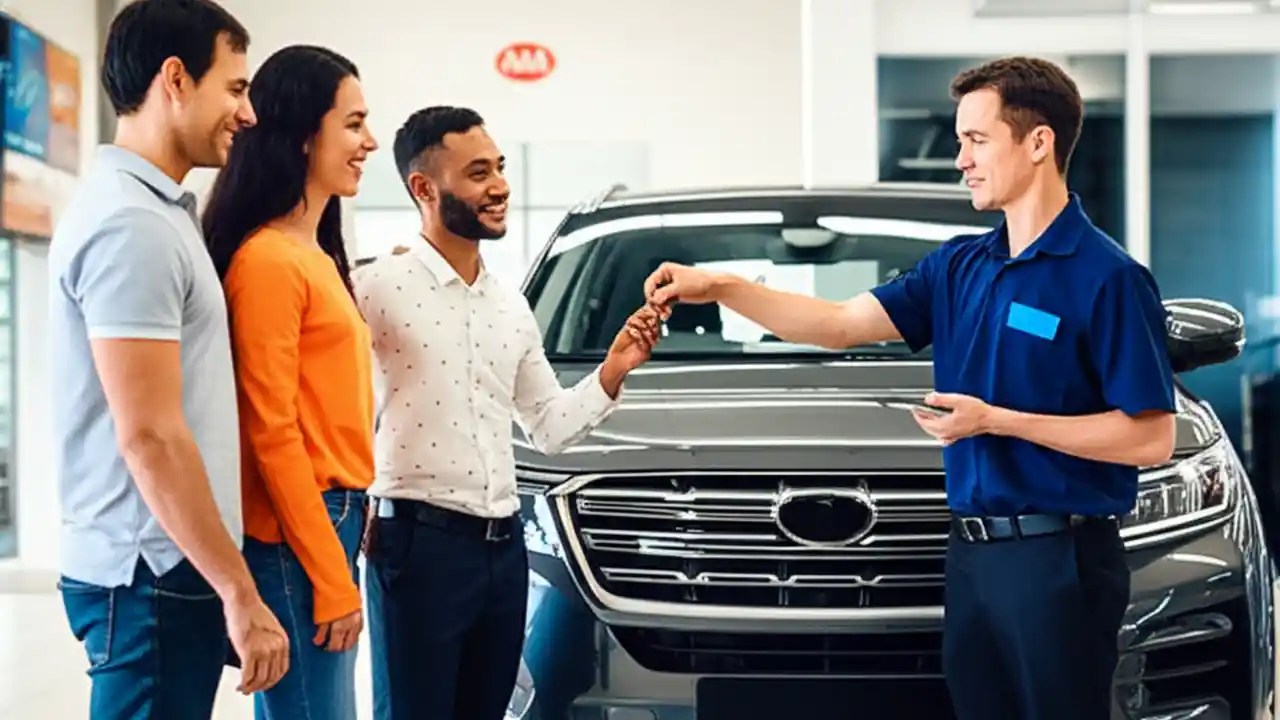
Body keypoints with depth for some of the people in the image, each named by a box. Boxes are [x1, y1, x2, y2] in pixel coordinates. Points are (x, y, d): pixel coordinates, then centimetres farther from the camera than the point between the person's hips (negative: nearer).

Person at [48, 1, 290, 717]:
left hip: (170, 566, 9)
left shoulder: (160, 209, 14)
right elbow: (150, 437, -21)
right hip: (156, 577, -9)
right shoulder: (131, 225, -17)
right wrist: (240, 592, -19)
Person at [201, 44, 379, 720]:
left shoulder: (317, 256, 15)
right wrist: (333, 579, -16)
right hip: (295, 536, -9)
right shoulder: (267, 260, -13)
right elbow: (272, 434, -16)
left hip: (331, 518, 9)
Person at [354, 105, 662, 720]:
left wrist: (614, 369, 5)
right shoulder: (379, 290, -9)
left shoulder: (511, 306, 14)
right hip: (419, 543, -7)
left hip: (505, 546, 7)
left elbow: (550, 427, 18)